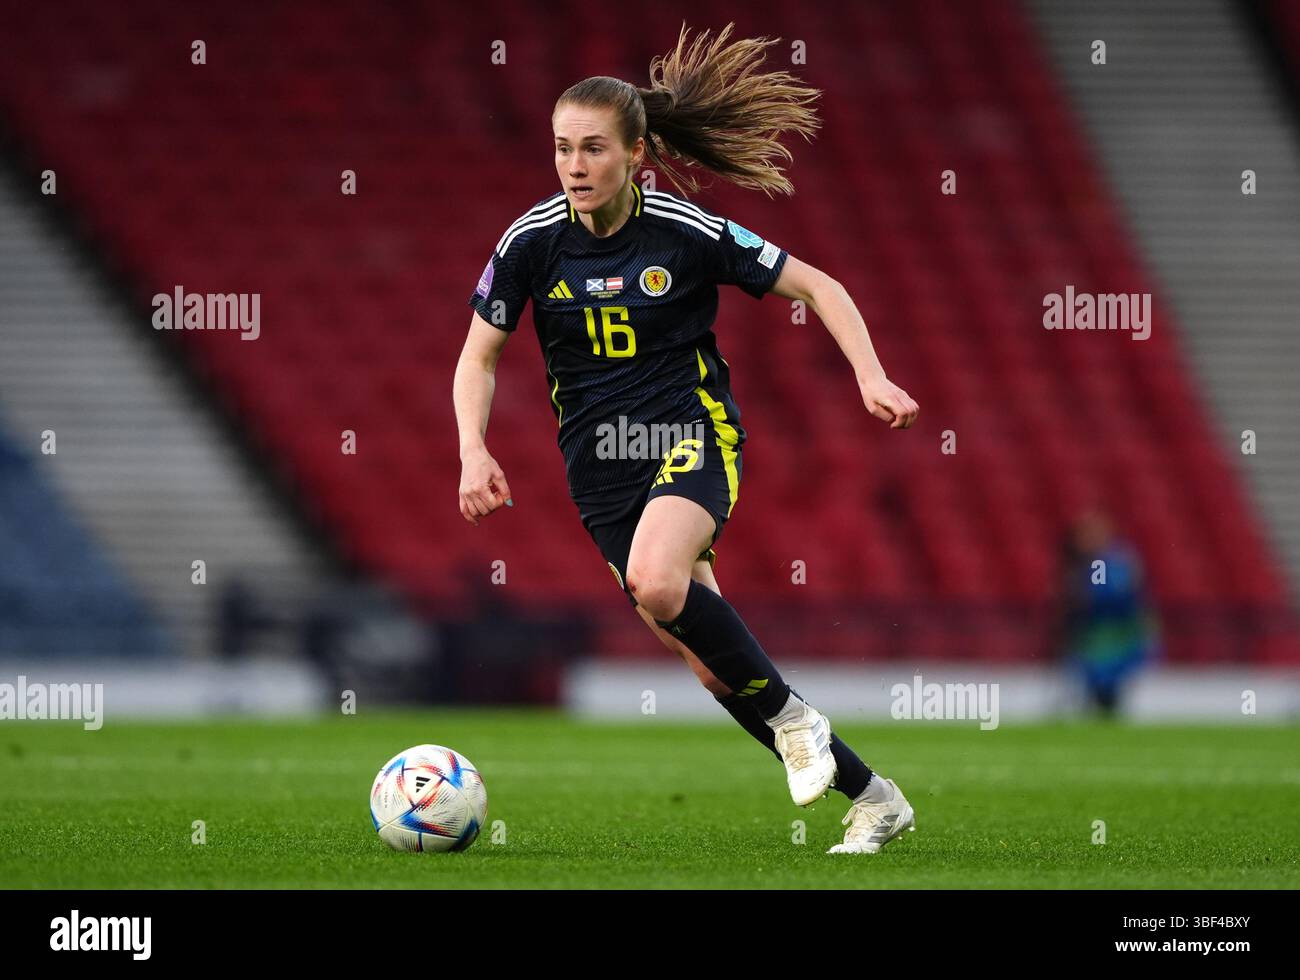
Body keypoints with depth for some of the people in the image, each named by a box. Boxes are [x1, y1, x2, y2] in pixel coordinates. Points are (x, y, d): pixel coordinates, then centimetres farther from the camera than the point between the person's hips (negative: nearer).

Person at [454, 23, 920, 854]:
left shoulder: (687, 233, -10)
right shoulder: (532, 242, -3)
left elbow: (818, 287, -1)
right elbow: (478, 358, 5)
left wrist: (872, 378, -13)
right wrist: (474, 453, -11)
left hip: (693, 433, -4)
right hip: (600, 464, 4)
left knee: (654, 580, -34)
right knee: (715, 665, 0)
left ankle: (790, 716, -13)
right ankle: (871, 798, 11)